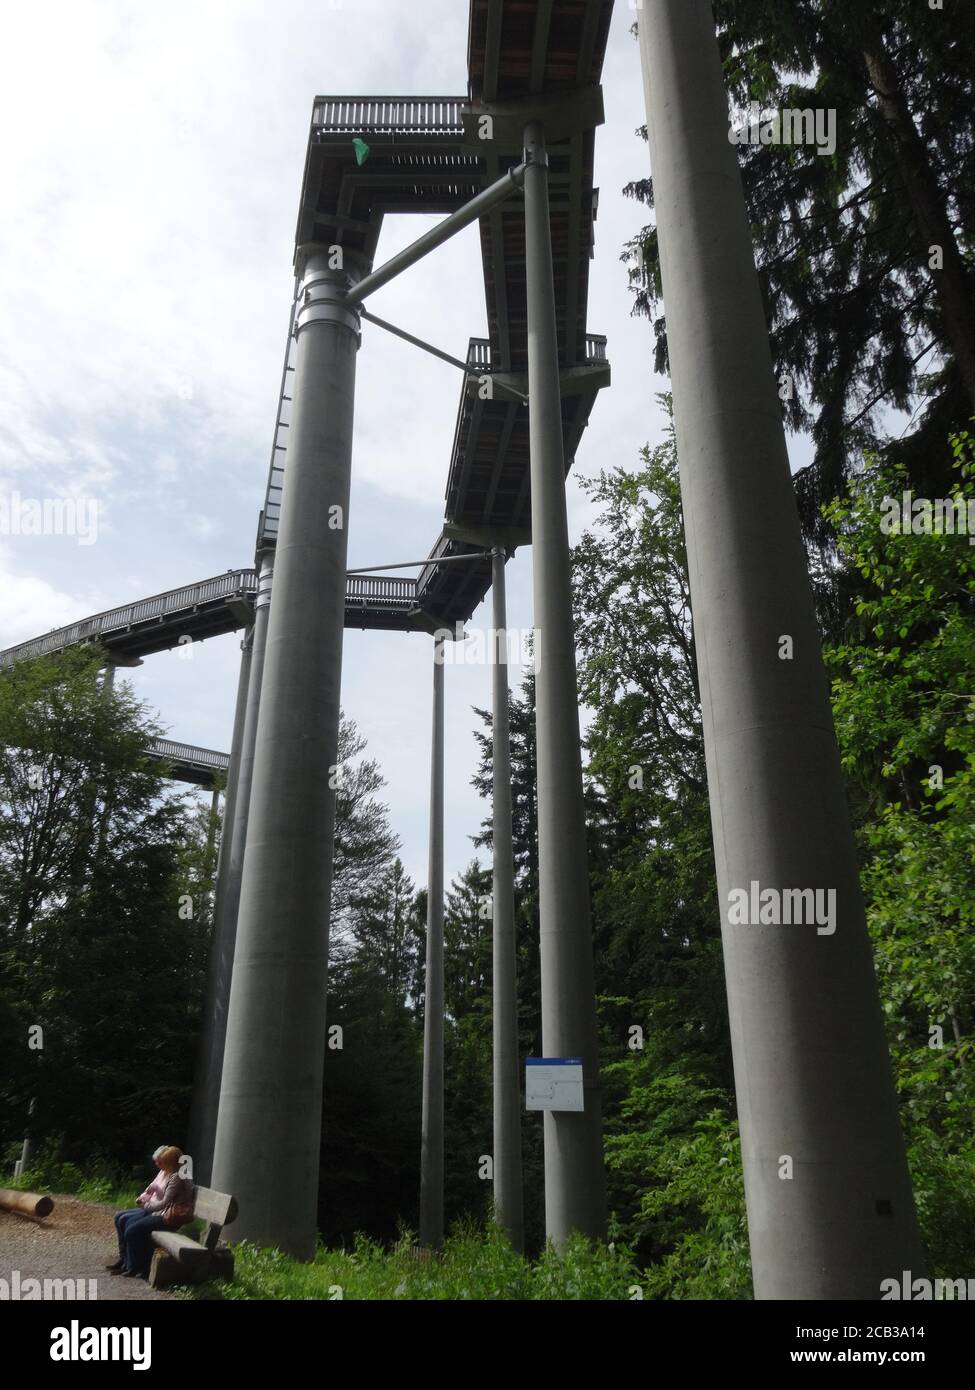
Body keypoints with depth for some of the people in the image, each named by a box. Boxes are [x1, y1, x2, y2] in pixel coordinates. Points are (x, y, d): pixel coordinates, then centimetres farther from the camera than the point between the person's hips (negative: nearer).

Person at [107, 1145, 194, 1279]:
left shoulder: (177, 1177, -22)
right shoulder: (163, 1172, 6)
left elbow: (164, 1203, -22)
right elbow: (152, 1188, 17)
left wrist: (146, 1205, -11)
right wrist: (143, 1197, -2)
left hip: (168, 1216, -11)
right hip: (153, 1209, 11)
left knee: (132, 1229, -22)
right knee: (121, 1218, 7)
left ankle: (133, 1268, -1)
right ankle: (124, 1259, 15)